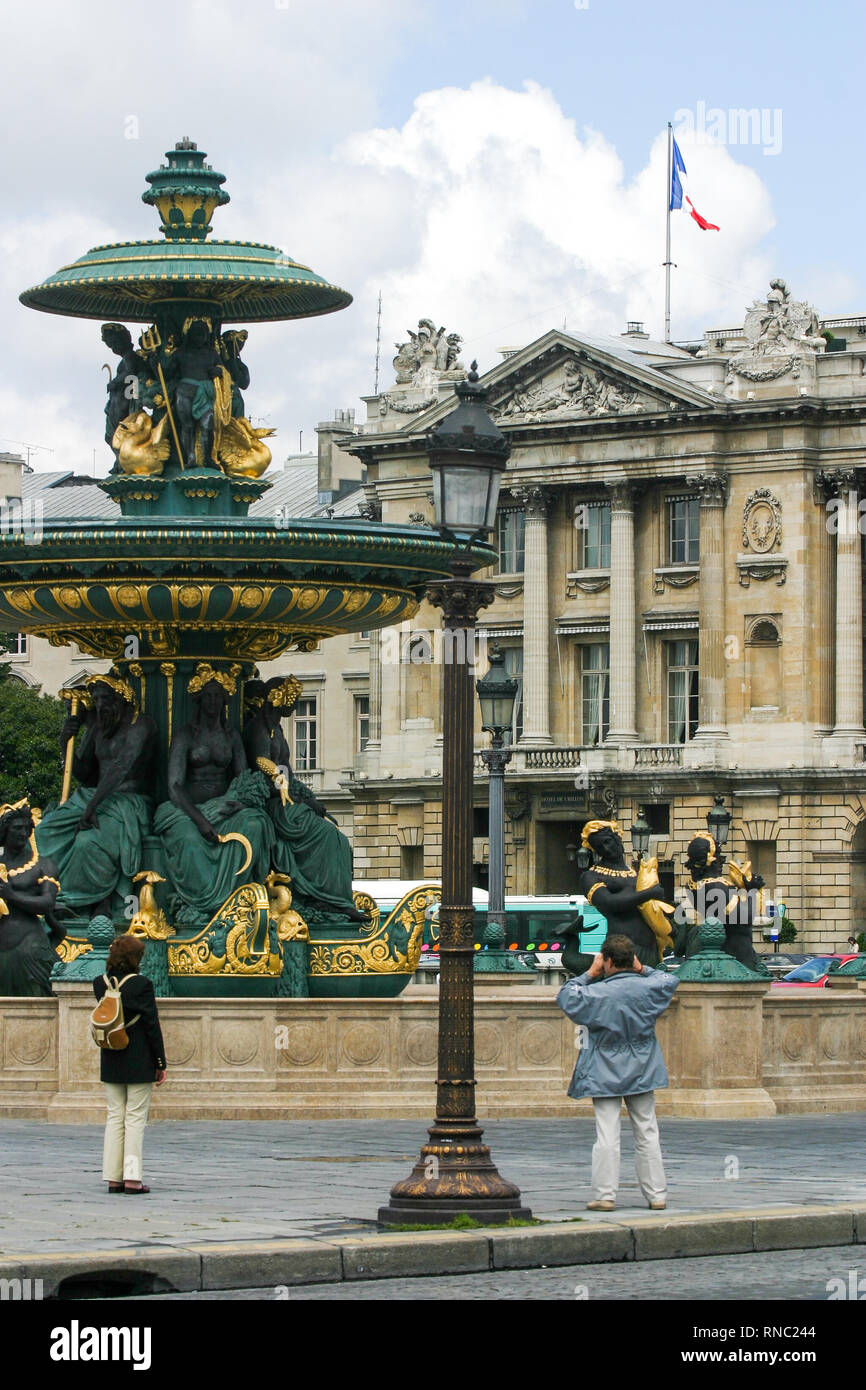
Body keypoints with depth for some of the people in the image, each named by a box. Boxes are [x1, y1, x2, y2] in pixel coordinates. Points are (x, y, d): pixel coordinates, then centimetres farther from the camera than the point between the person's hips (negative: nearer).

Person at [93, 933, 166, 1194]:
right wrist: (161, 1063, -4)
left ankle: (113, 1177, 8)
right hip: (139, 1062, -4)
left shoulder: (100, 984, 0)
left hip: (111, 1062, 4)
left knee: (115, 1117, 10)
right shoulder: (141, 984, -14)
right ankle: (132, 1177, -4)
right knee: (135, 1118, 0)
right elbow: (152, 1025, -10)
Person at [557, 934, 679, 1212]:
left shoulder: (597, 993, -13)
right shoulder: (648, 988, -4)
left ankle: (605, 1195, -5)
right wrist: (642, 970, 15)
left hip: (605, 1076, -3)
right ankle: (656, 1194, 10)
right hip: (641, 1073, 3)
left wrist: (589, 975, 6)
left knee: (607, 1136, -3)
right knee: (647, 1134, 8)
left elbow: (565, 996, -1)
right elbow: (670, 981, 16)